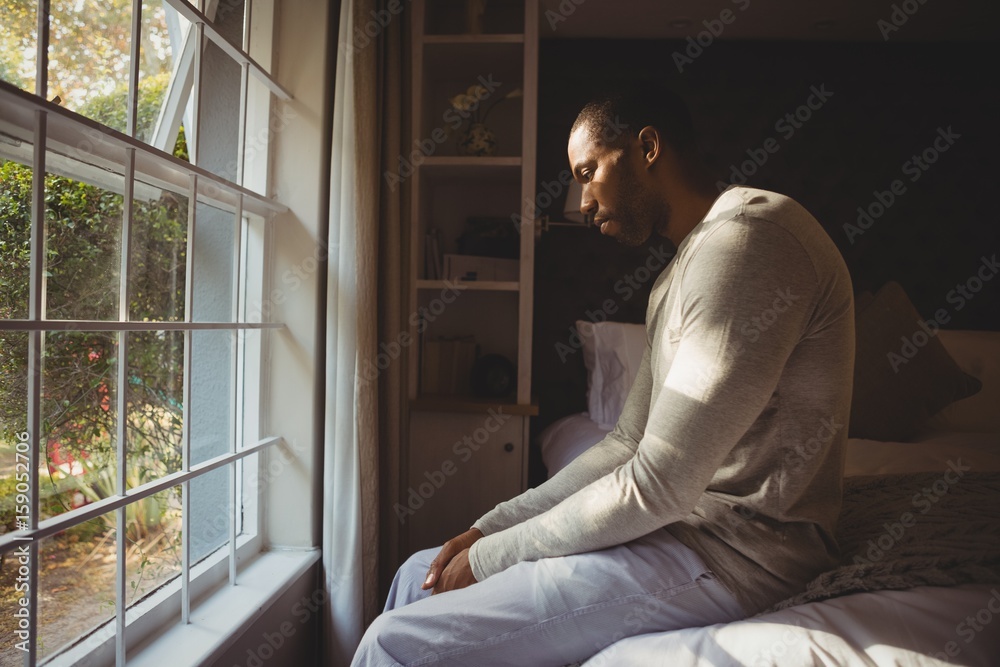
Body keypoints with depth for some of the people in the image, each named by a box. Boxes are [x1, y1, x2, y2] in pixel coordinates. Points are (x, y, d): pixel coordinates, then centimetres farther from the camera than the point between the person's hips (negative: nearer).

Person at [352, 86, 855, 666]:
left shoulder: (750, 236, -18)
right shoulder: (682, 272, 16)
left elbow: (657, 487, -22)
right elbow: (628, 446, 13)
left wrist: (491, 555, -9)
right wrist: (490, 527, 5)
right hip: (683, 519, 10)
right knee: (420, 575, 11)